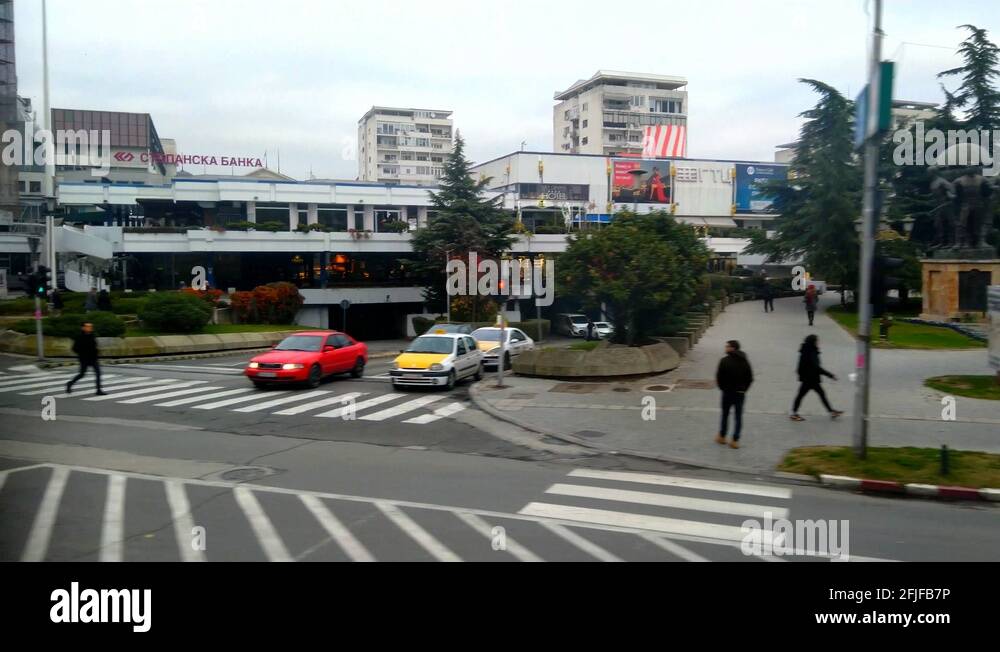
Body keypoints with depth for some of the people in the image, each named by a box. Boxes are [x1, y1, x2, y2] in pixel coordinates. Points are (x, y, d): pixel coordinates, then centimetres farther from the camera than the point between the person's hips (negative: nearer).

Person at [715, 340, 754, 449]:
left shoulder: (725, 361, -13)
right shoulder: (745, 361, 3)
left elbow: (719, 377, -14)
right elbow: (750, 378, 4)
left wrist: (723, 388, 1)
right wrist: (744, 389, 9)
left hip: (728, 392, -3)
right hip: (741, 394, 3)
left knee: (725, 415, 12)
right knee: (738, 417, 7)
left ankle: (722, 437, 22)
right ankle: (735, 440, 5)